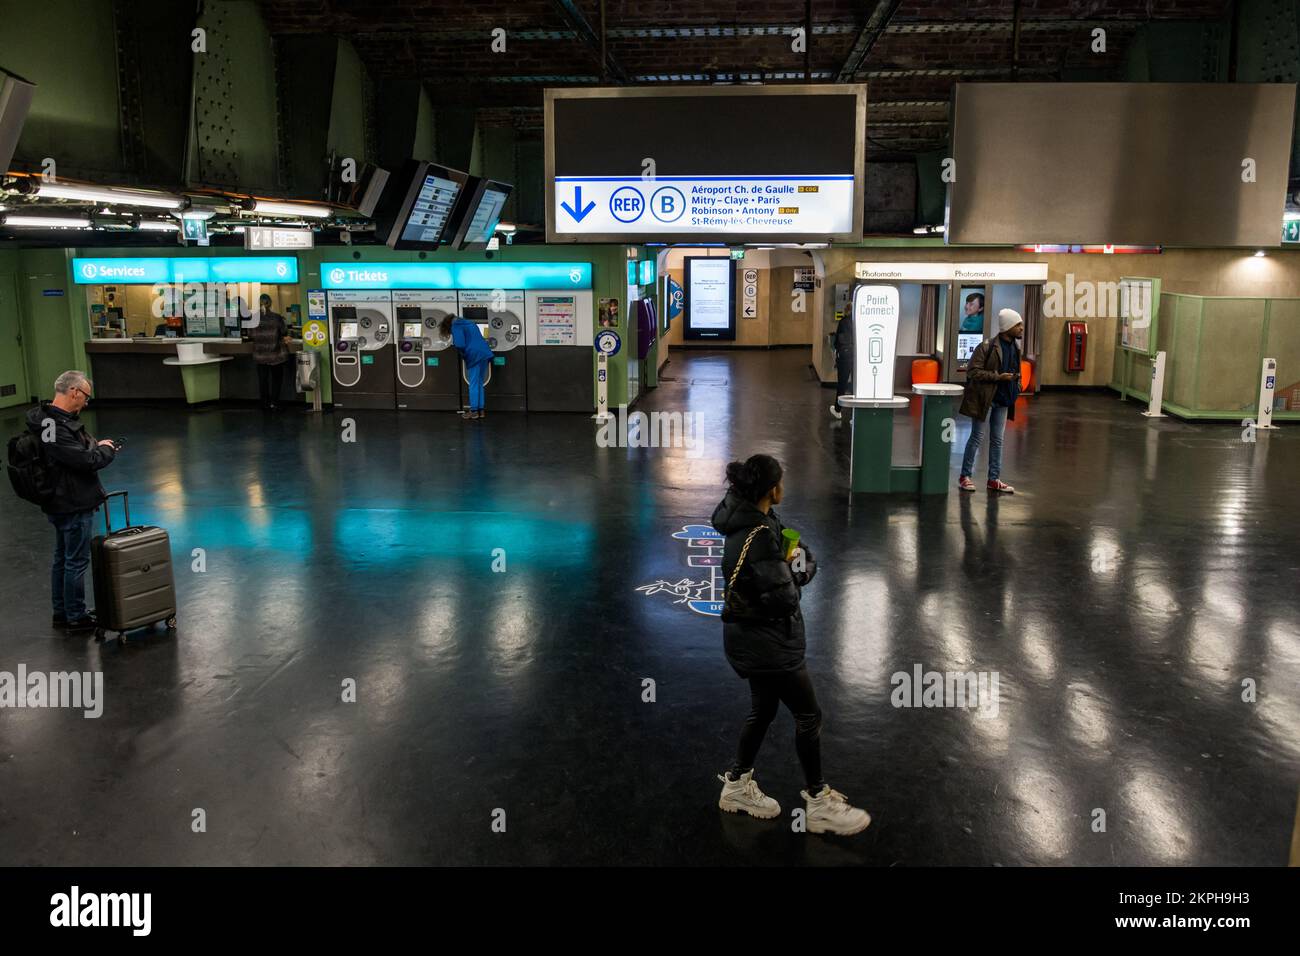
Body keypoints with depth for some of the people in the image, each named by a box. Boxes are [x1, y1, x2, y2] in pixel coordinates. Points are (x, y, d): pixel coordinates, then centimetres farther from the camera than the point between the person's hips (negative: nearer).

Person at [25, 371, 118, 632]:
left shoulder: (51, 418, 6)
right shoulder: (56, 427, -27)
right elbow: (86, 461, -27)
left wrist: (96, 445, 3)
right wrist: (106, 450, -8)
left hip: (61, 503, 11)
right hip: (73, 505, -11)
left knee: (62, 558, 20)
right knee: (77, 561, 1)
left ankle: (61, 612, 32)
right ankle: (76, 617, 12)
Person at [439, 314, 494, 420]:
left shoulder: (456, 326, -2)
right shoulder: (469, 323, 23)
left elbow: (460, 345, -14)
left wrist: (463, 355, 4)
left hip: (474, 356, -7)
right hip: (485, 354, 7)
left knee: (473, 384, 0)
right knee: (479, 383, 13)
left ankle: (474, 411, 2)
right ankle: (481, 410, 14)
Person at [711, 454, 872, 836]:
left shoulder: (757, 519, 2)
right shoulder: (759, 536, -28)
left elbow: (808, 562, 9)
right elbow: (783, 597, -26)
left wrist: (797, 565, -10)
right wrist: (791, 573, -9)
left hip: (757, 639, 9)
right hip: (767, 643, -9)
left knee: (762, 710, 22)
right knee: (808, 715, 4)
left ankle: (737, 784, 36)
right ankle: (819, 803, 18)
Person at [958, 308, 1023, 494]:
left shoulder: (1015, 347, 8)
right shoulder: (986, 347, -14)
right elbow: (973, 371, -18)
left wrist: (1016, 385, 4)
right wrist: (998, 377, -22)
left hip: (1003, 400, 7)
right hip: (984, 398, -7)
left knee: (997, 440, 10)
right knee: (977, 437, 1)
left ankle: (994, 479, 18)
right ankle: (965, 476, 11)